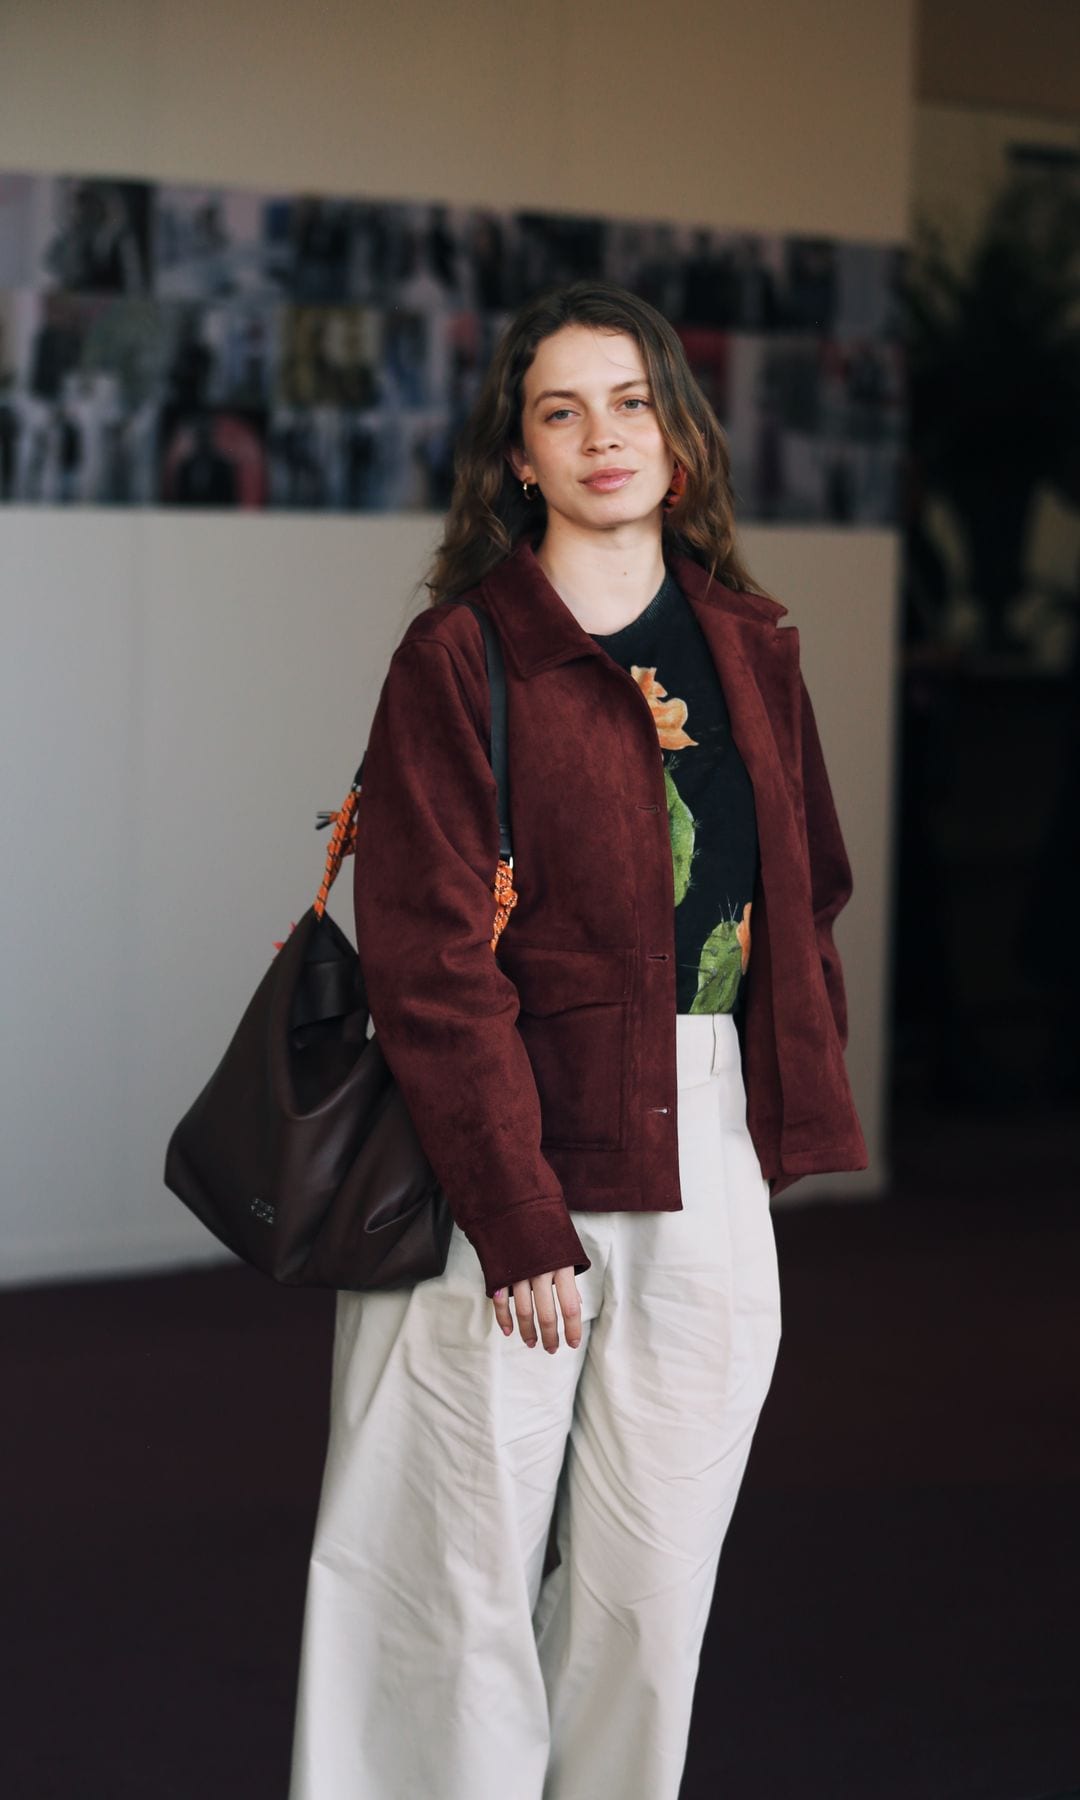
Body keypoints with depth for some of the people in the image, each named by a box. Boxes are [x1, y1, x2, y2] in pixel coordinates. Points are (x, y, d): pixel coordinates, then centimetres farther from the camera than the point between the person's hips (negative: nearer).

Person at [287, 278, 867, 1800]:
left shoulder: (748, 649, 11)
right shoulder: (457, 658, -5)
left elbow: (806, 899, 16)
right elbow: (432, 965, -10)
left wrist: (785, 1128, 5)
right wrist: (520, 1217, -15)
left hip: (707, 1164, 5)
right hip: (508, 1157, -4)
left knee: (653, 1585, 8)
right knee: (469, 1575, 1)